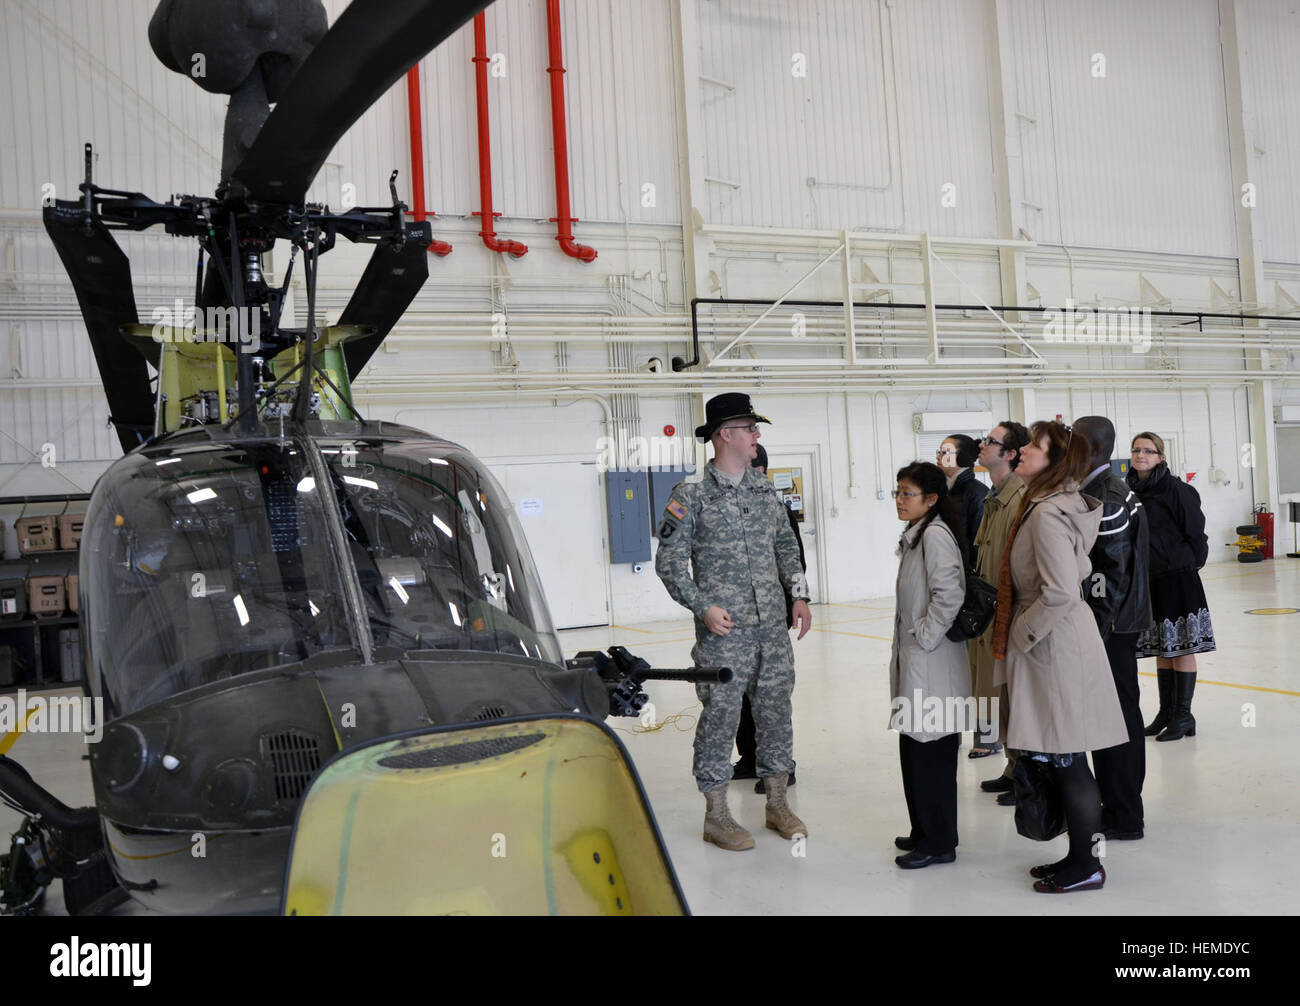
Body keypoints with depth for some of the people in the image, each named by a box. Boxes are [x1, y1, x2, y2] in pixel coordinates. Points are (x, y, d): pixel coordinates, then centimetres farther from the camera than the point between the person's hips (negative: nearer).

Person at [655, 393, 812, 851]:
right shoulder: (691, 495, -5)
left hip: (773, 626, 6)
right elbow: (669, 561, -7)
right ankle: (716, 816, 13)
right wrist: (703, 607, -15)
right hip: (723, 630, -5)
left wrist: (799, 595, 9)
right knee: (720, 716, 0)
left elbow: (786, 547, 20)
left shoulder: (765, 491, 12)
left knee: (776, 710, 11)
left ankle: (777, 804, 26)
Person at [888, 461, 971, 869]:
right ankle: (925, 832, 26)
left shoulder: (935, 535, -14)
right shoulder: (915, 536, 17)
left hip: (932, 666, -10)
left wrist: (924, 637, -19)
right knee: (916, 750, 15)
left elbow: (950, 594, -26)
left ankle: (939, 843, 8)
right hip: (914, 664, 10)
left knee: (930, 752, -3)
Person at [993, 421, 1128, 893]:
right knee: (1062, 760, 16)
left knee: (1066, 760, 1)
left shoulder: (1048, 514, -20)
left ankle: (1086, 866, 14)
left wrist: (1020, 636, -13)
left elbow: (1060, 594, -26)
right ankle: (1080, 856, 27)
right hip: (1055, 643, 10)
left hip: (1055, 646, -10)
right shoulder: (1058, 504, 11)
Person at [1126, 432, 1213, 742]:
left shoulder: (1175, 489, -12)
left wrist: (1190, 565, -2)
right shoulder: (1131, 490, 7)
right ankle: (1166, 713, 23)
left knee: (1181, 647, 0)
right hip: (1146, 580, 7)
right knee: (1161, 649, 14)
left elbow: (1196, 532, -9)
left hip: (1177, 578, -6)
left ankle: (1184, 716, 9)